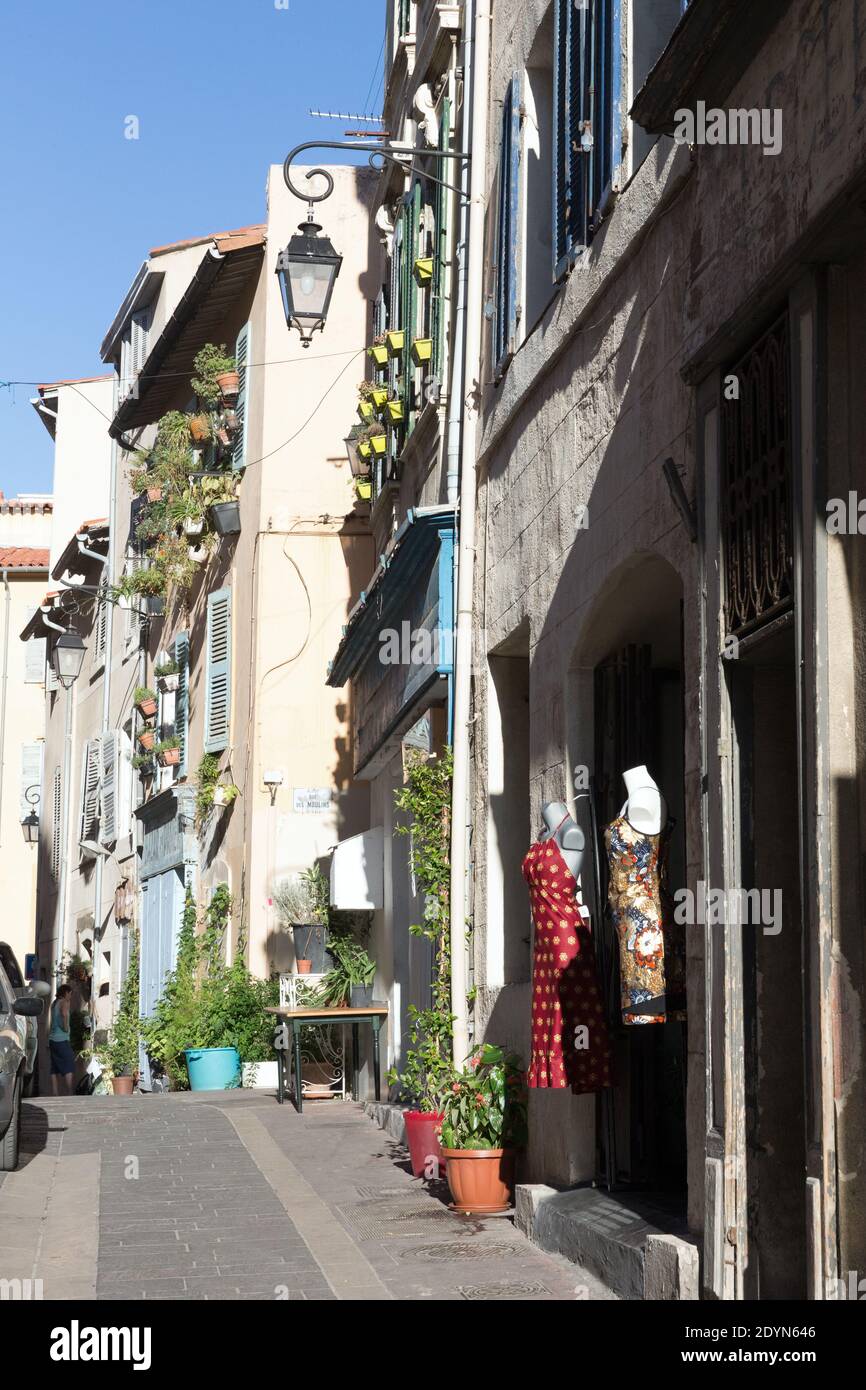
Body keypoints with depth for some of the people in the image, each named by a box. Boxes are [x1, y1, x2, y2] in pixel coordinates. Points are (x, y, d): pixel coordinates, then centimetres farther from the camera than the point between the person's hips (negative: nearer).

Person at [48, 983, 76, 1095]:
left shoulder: (55, 1003, 17)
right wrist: (66, 1027, -19)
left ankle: (55, 1094, 5)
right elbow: (64, 1014, -29)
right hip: (62, 1040, -8)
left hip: (52, 1039, 8)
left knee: (55, 1069, 7)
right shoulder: (64, 1002, -8)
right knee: (69, 1068, -6)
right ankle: (70, 1093, -13)